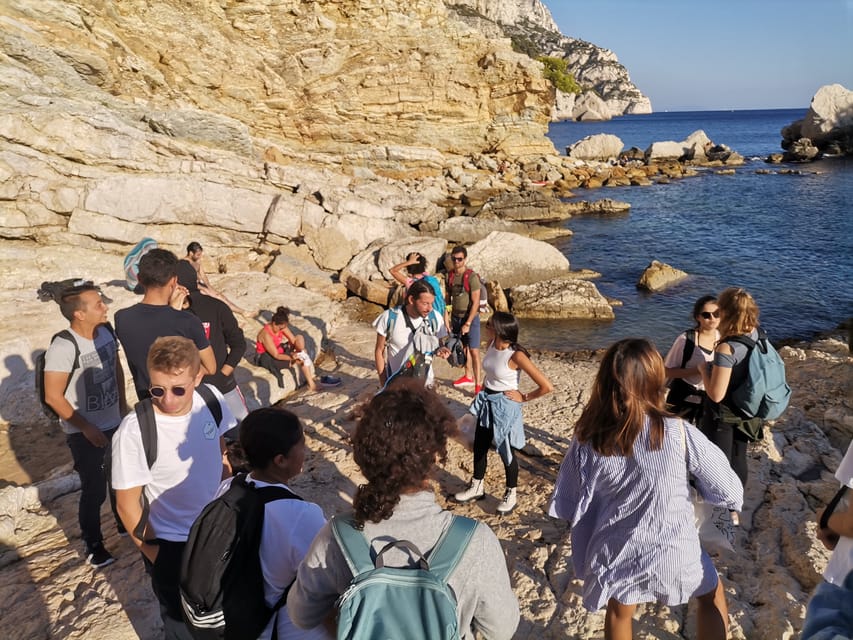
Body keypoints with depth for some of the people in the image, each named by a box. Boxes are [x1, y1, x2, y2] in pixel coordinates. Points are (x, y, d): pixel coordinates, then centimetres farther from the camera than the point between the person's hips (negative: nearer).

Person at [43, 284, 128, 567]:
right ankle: (93, 545, 29)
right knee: (94, 490, 7)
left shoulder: (106, 332, -6)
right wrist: (86, 428, -17)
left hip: (114, 424, 6)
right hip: (85, 434, -6)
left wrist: (122, 402, 12)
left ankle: (124, 522, 45)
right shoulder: (63, 348, -25)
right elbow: (53, 397, -20)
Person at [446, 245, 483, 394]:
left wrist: (468, 323, -18)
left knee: (474, 351, -7)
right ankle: (468, 377, 32)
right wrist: (447, 317, 7)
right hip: (456, 317, 6)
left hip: (470, 317, -6)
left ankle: (478, 386, -6)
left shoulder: (472, 277, -14)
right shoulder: (450, 276, 4)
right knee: (463, 348, 16)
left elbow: (475, 303, -15)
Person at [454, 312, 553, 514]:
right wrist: (483, 391, 9)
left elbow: (546, 386, -25)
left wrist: (524, 397, -13)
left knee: (506, 451, 8)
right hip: (487, 402, 7)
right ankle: (477, 487, 36)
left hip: (505, 406, -7)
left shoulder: (516, 355, -26)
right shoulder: (491, 344, -5)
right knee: (479, 446, 17)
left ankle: (511, 494, 28)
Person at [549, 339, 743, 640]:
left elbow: (575, 509, -5)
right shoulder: (679, 433, -22)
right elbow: (729, 491, -10)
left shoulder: (587, 441, -15)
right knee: (713, 595, 31)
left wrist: (585, 562, 12)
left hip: (615, 556, 2)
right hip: (673, 553, -2)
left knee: (619, 613, 31)